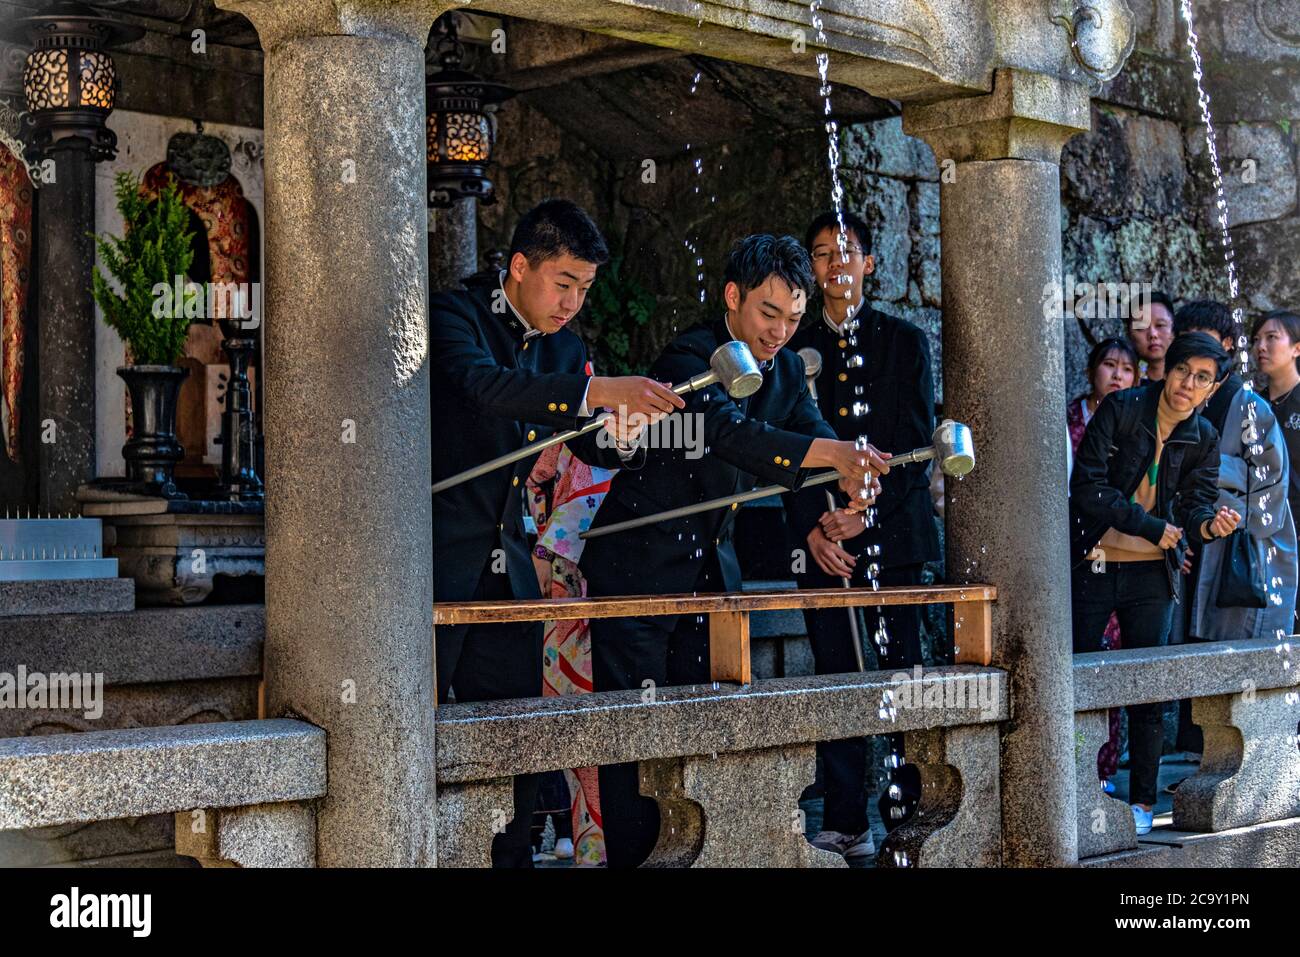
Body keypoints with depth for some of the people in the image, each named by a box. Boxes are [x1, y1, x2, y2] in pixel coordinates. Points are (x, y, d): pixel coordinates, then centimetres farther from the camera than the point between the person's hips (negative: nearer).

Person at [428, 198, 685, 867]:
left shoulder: (563, 348, 11)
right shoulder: (454, 315, -10)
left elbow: (586, 442, 18)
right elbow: (484, 383, -31)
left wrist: (620, 436, -6)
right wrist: (597, 391, -42)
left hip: (505, 564, 7)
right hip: (436, 560, -7)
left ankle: (508, 856, 17)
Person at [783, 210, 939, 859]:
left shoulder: (905, 341, 10)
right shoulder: (794, 349, 12)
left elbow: (918, 440, 2)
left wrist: (867, 511, -10)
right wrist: (813, 530, -6)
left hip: (894, 531, -1)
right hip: (821, 540, 1)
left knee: (903, 673, -4)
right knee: (835, 678, -1)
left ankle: (911, 811, 3)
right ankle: (846, 824, 2)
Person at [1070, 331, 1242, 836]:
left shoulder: (1204, 440, 3)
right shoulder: (1120, 409, -10)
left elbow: (1195, 507, 0)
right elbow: (1087, 487, -15)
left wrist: (1209, 525, -24)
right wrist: (1152, 527, -16)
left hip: (1151, 575, 3)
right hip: (1092, 566, -2)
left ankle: (1141, 801, 13)